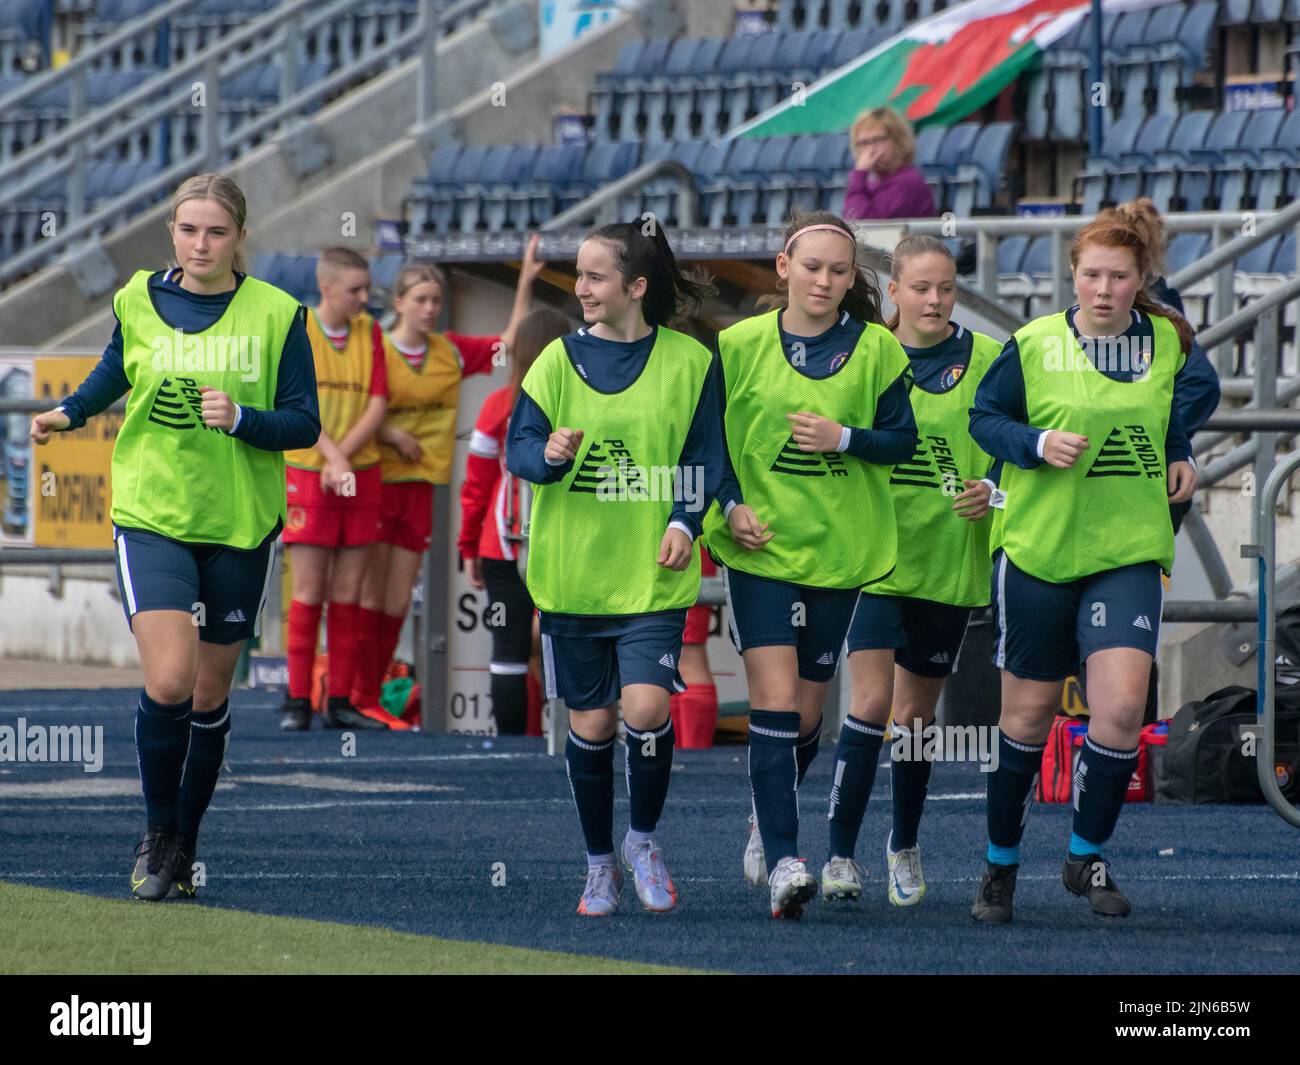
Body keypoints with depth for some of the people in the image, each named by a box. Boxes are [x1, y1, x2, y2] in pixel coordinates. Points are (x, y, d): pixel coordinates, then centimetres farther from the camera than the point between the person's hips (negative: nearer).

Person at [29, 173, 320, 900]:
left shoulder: (275, 315, -4)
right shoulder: (139, 303, 1)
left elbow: (305, 423, -4)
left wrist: (242, 419, -20)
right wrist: (70, 412, 12)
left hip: (241, 522, 0)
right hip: (152, 517, 0)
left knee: (209, 693, 9)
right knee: (168, 682, -16)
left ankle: (185, 843, 27)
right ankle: (157, 833, 5)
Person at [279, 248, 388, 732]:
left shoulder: (370, 333, 8)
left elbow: (377, 404, 1)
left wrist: (342, 458, -12)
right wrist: (333, 457, -22)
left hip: (360, 472, 3)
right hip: (307, 470, -3)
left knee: (347, 594, 4)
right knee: (308, 592, -5)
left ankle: (340, 701, 8)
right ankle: (298, 701, -2)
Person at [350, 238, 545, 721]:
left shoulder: (451, 352, 10)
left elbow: (511, 343, 10)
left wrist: (526, 282, 3)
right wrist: (389, 432, -15)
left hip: (418, 486, 5)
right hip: (376, 483, -5)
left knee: (398, 603, 6)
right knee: (371, 595, -6)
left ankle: (372, 696, 13)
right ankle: (355, 695, -2)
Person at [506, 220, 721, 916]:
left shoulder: (689, 361, 0)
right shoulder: (559, 359, 3)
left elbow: (704, 459, 3)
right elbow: (517, 446, 0)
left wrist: (683, 522, -13)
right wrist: (548, 455, -22)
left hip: (652, 574, -2)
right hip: (571, 571, 2)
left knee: (646, 707, -17)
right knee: (590, 723, 6)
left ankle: (644, 840, 8)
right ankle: (600, 864, 23)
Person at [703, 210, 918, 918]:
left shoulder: (875, 349, 1)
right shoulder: (741, 344, -1)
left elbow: (903, 437, 3)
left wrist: (845, 438, -15)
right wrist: (731, 505, -9)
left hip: (839, 549, 2)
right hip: (761, 547, -2)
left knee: (806, 711, 12)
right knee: (774, 701, -14)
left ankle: (767, 820, 39)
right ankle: (782, 860, -17)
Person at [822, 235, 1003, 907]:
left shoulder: (984, 359, 0)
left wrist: (993, 489, -12)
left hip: (950, 558, 1)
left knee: (917, 712, 10)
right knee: (871, 701, -14)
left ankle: (904, 847, 30)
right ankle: (840, 853, -10)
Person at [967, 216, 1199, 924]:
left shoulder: (1166, 342, 5)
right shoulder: (1034, 345, -4)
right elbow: (983, 416, 2)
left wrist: (1179, 458, 4)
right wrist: (1038, 444, -15)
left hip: (1129, 552, 1)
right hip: (1038, 548, -1)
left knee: (1121, 707, -16)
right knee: (1028, 714, 7)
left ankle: (1087, 857, 4)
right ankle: (1001, 865, 26)